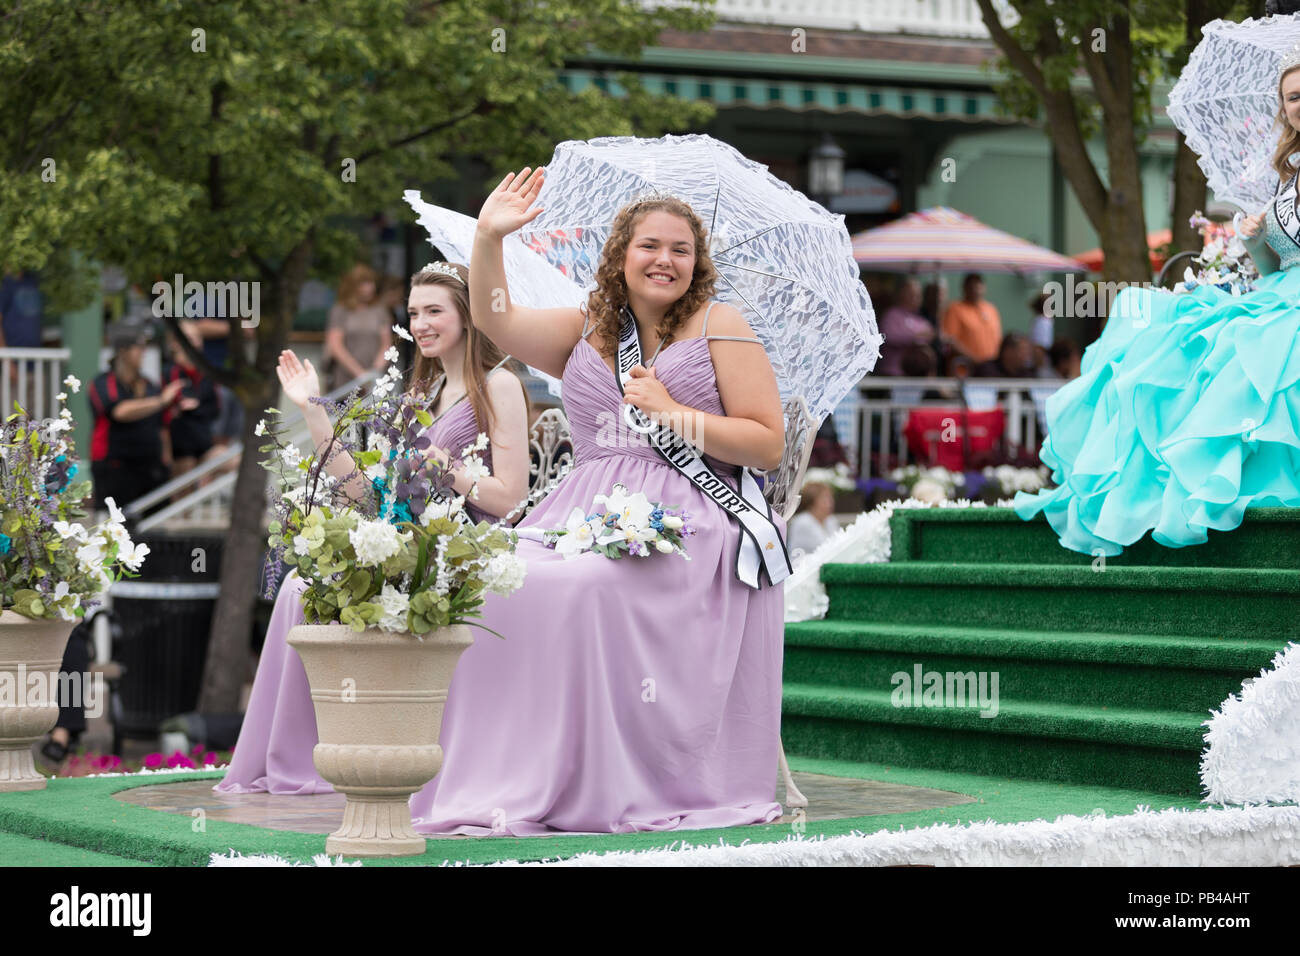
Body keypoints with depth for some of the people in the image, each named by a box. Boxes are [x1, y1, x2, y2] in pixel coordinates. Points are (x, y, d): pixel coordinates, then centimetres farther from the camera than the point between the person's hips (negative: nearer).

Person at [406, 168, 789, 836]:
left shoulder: (718, 326, 7)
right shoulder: (585, 333, 20)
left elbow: (769, 445, 0)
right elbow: (495, 321, 6)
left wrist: (671, 413, -5)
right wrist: (488, 240, -7)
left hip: (687, 520, -4)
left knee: (587, 586, -34)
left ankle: (618, 791, -26)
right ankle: (506, 784, -20)